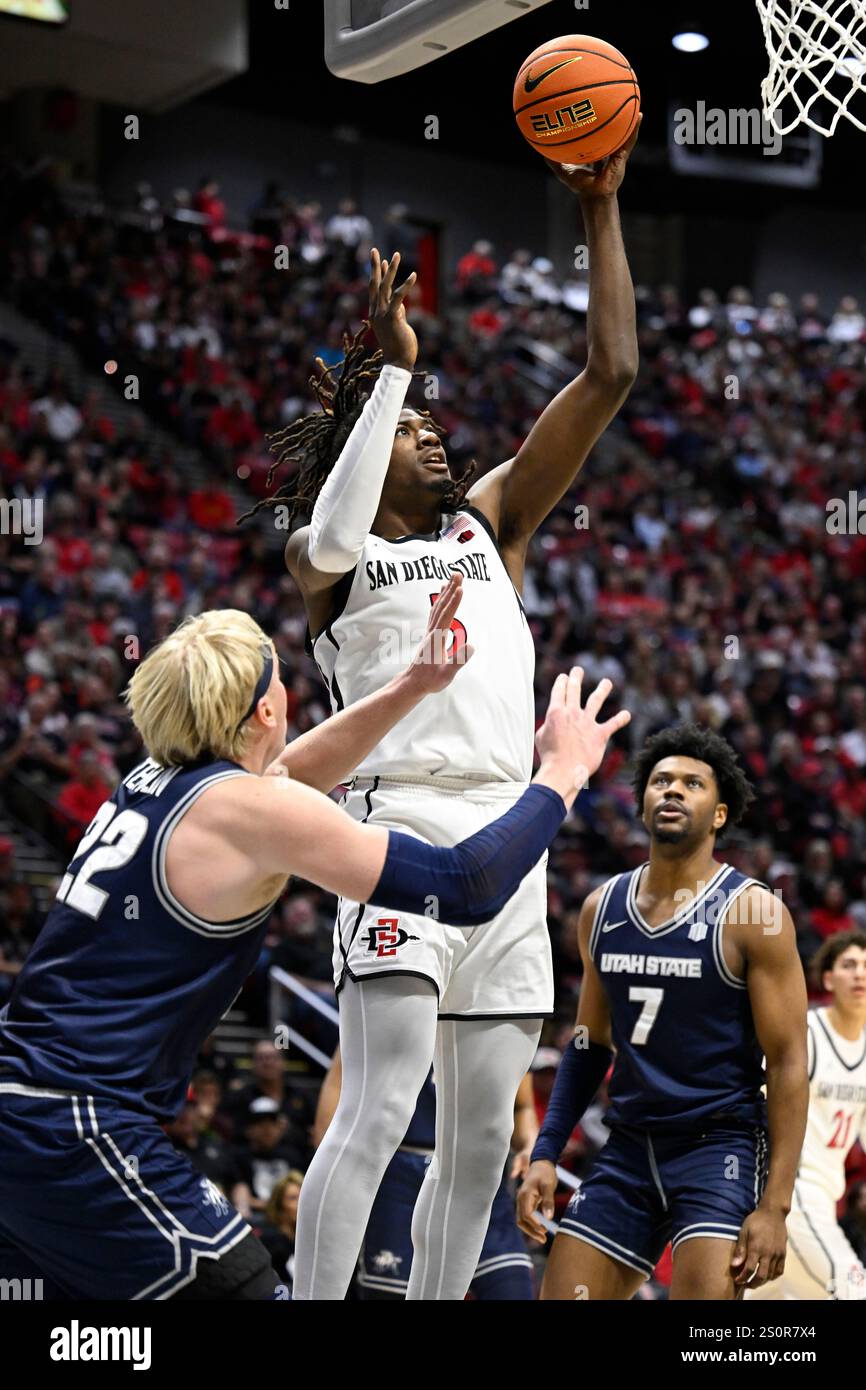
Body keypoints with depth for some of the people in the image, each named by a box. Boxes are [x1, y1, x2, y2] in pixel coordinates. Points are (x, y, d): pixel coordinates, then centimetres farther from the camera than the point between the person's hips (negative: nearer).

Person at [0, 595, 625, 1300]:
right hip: (78, 1135, -9)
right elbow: (469, 886, -10)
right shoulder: (247, 807, -11)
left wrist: (411, 686, 30)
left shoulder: (156, 778, 12)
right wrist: (562, 773, 4)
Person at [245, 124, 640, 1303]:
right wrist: (391, 366, -13)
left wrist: (602, 210, 9)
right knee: (379, 1111, -16)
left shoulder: (489, 520, 19)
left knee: (483, 1135, 6)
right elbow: (331, 541, -19)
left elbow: (611, 376, 14)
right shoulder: (322, 559, 8)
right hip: (406, 824, -5)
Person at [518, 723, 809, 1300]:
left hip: (720, 1148, -5)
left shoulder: (753, 912, -9)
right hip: (628, 1150, 5)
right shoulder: (601, 909, 8)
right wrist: (545, 1155, 7)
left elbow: (788, 1062, -10)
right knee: (562, 1294, 0)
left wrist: (774, 1205, -17)